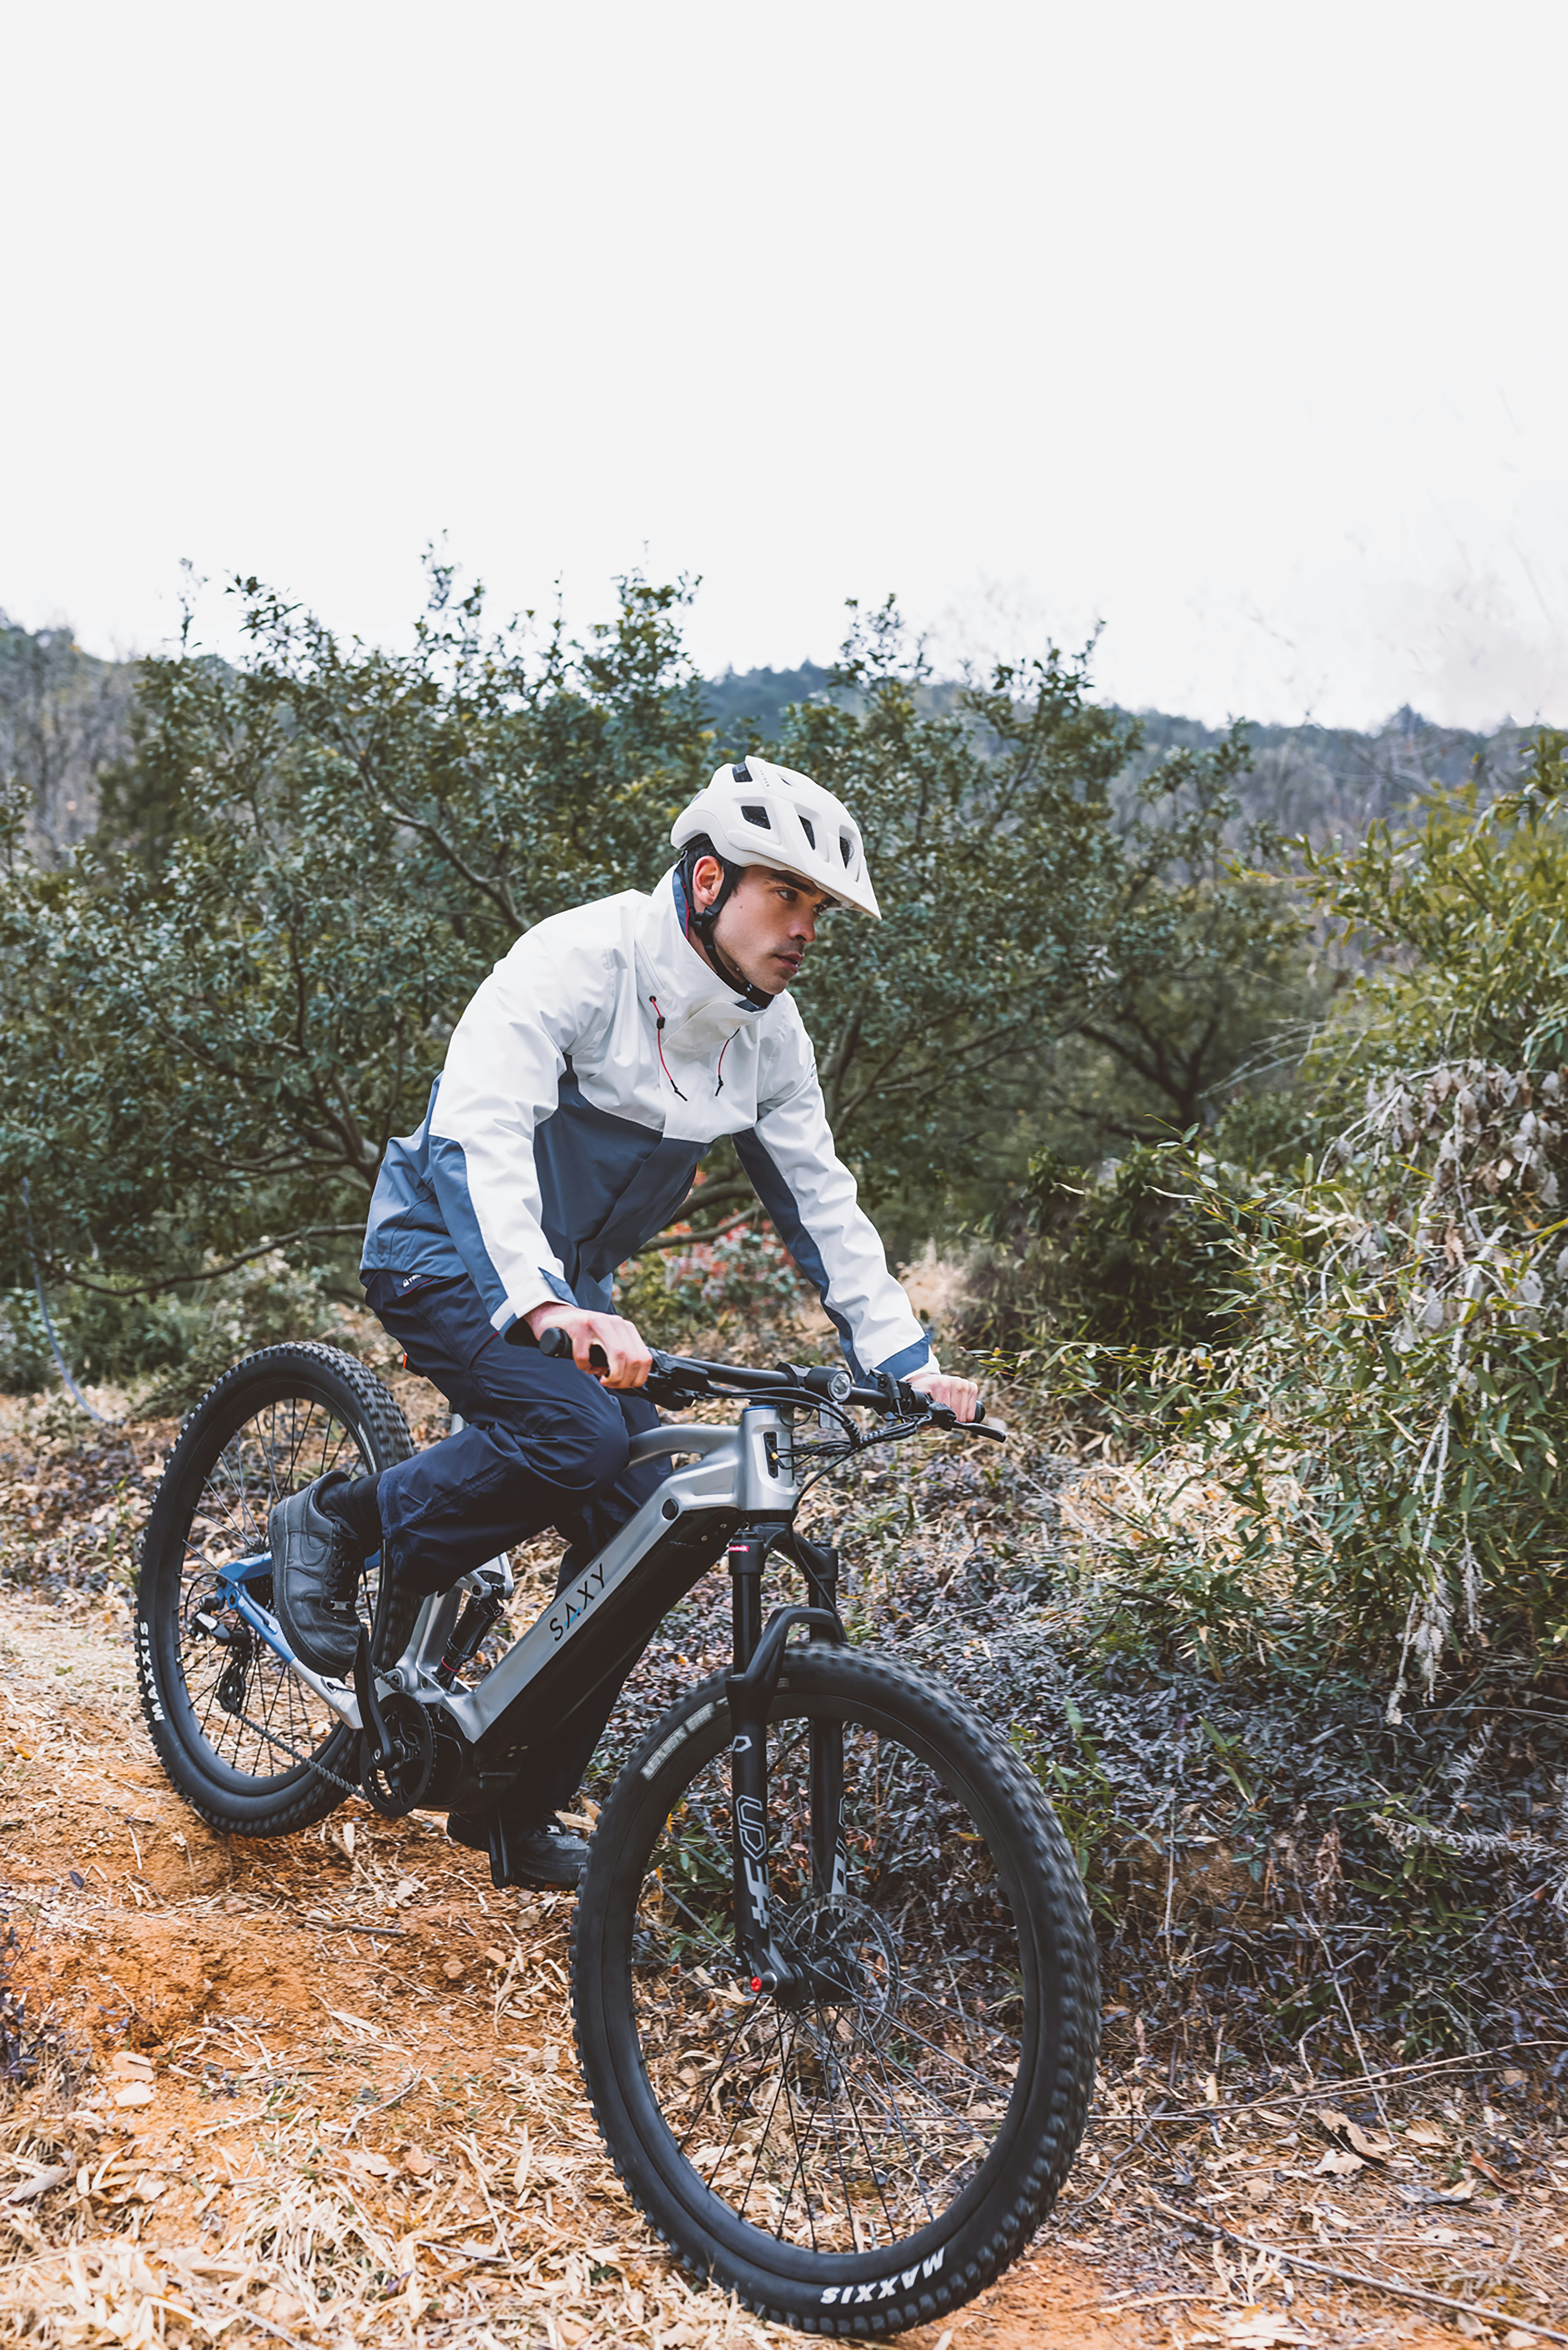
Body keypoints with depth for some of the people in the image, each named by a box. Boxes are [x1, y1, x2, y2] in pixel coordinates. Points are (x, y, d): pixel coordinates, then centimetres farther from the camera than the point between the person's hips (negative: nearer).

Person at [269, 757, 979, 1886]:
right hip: (451, 1250, -7)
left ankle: (518, 1813, 8)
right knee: (578, 1433, -32)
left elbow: (822, 1199, 4)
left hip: (573, 1282, 7)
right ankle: (340, 1528, -5)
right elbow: (484, 1129, -36)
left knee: (647, 1514, -7)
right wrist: (545, 1305, -51)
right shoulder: (576, 961, -23)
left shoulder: (770, 1033, -1)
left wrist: (906, 1359, -5)